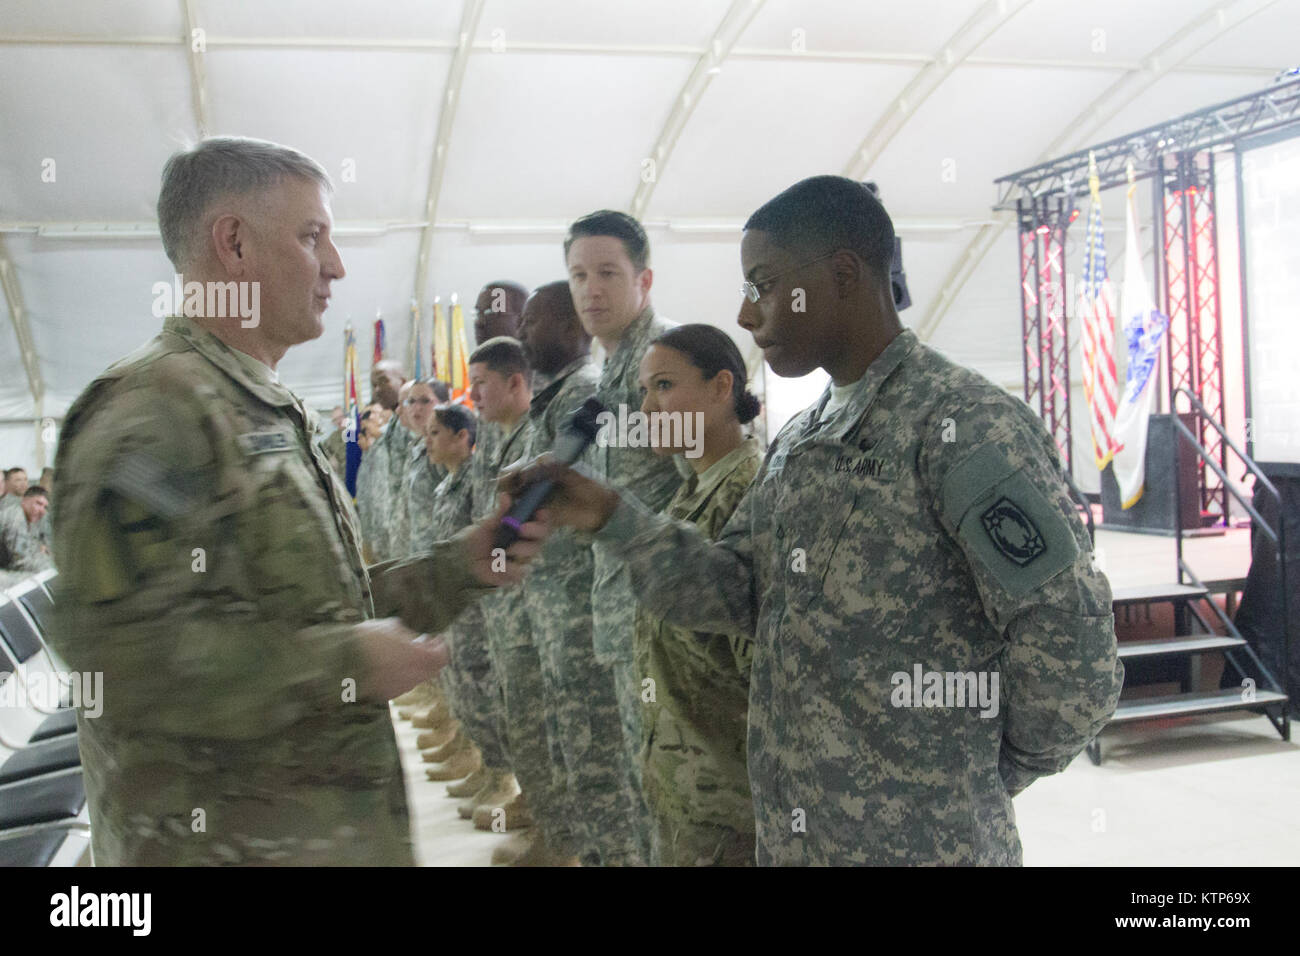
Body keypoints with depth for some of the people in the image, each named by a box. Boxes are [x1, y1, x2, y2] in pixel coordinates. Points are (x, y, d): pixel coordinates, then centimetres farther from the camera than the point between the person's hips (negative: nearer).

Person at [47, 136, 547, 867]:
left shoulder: (275, 415, 15)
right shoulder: (155, 410, -17)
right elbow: (117, 648, -27)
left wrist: (459, 569, 4)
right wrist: (347, 663, -22)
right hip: (224, 840, -9)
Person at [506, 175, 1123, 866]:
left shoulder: (968, 427, -16)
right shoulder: (794, 446, 11)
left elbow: (1070, 645, -18)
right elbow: (736, 592, 5)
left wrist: (997, 769, -4)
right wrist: (610, 518, -6)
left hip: (921, 841, -7)